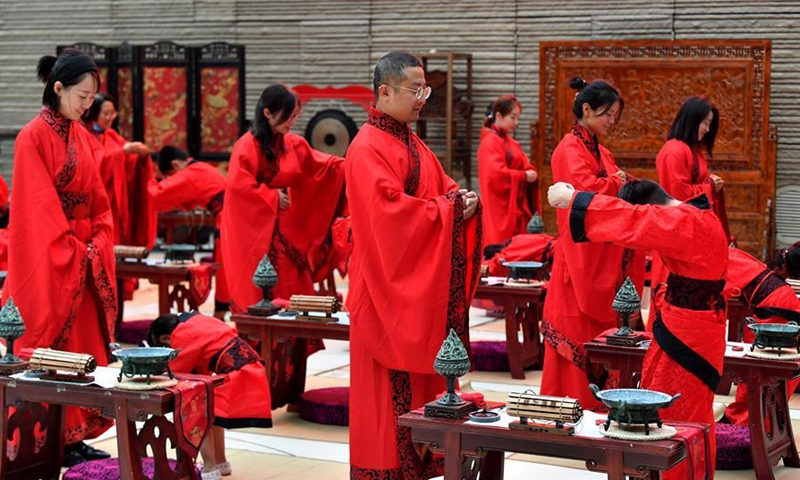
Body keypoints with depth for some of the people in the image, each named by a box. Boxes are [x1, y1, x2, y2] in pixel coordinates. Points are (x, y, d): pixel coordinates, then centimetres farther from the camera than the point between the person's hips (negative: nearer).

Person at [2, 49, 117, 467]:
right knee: (53, 347, -2)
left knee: (85, 344, 8)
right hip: (48, 258, -7)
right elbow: (39, 206, -16)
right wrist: (70, 251, -16)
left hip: (86, 256, 7)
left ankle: (74, 436, 15)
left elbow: (96, 197, 11)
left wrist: (98, 244, -2)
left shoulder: (82, 136, 11)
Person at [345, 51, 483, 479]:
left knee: (421, 375, 10)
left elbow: (443, 187, 17)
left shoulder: (412, 143, 15)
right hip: (389, 285, -8)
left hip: (423, 286, 9)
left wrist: (461, 201, -6)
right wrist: (447, 208, -15)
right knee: (390, 382, -4)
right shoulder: (368, 148, -13)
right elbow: (389, 209, -23)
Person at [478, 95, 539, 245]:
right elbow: (496, 174, -21)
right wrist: (524, 176, -13)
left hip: (517, 208, 9)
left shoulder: (511, 143, 17)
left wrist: (531, 174, -7)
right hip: (501, 210, -9)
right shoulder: (491, 142, -10)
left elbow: (524, 167, 16)